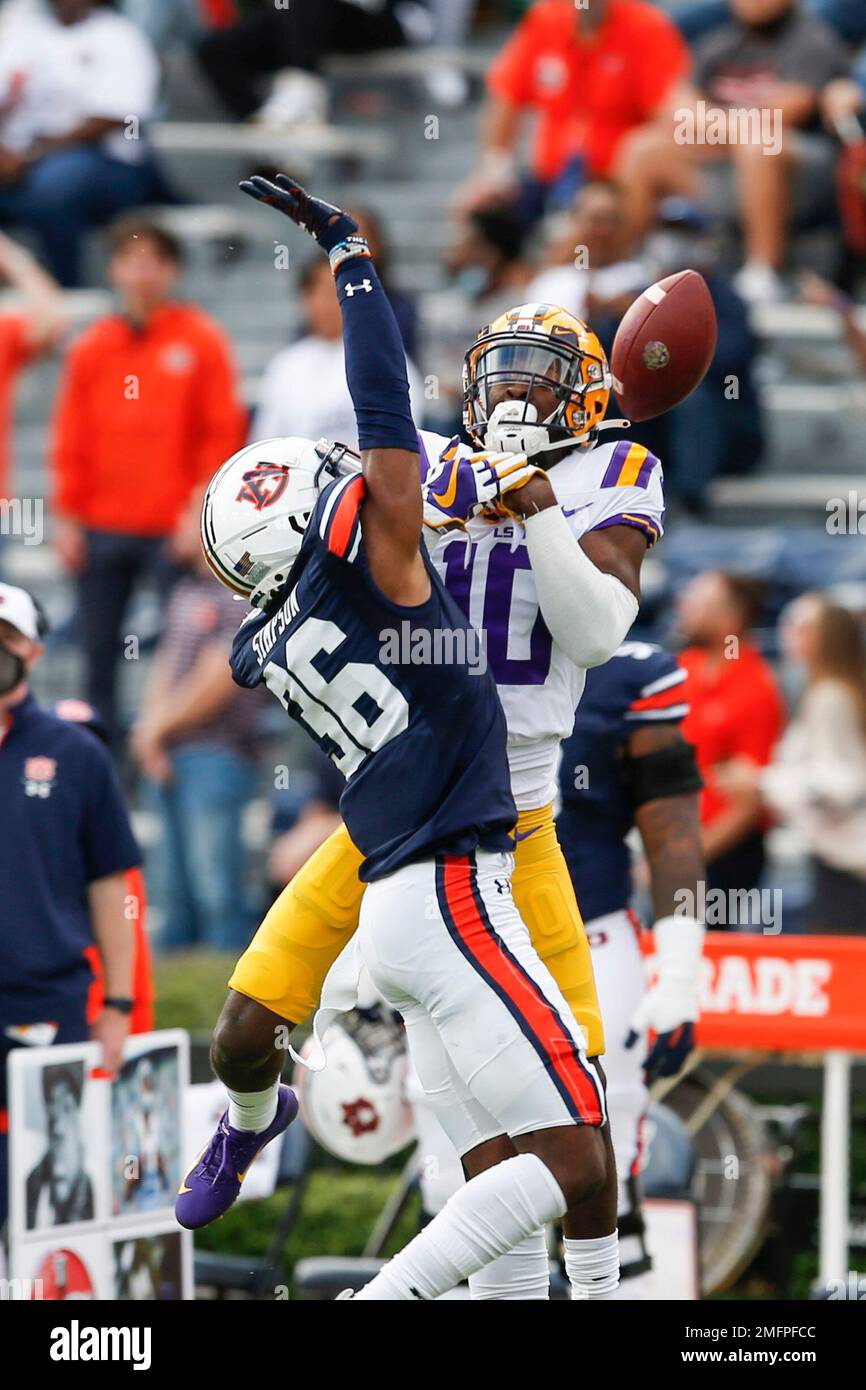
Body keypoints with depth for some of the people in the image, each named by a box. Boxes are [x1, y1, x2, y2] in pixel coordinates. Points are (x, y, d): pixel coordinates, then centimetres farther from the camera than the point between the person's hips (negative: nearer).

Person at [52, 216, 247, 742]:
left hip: (175, 532, -3)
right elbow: (70, 439, 11)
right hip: (102, 530, 3)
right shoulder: (92, 347, 10)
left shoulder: (202, 341, 1)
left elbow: (225, 432, -1)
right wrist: (68, 517, 5)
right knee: (99, 652, 5)